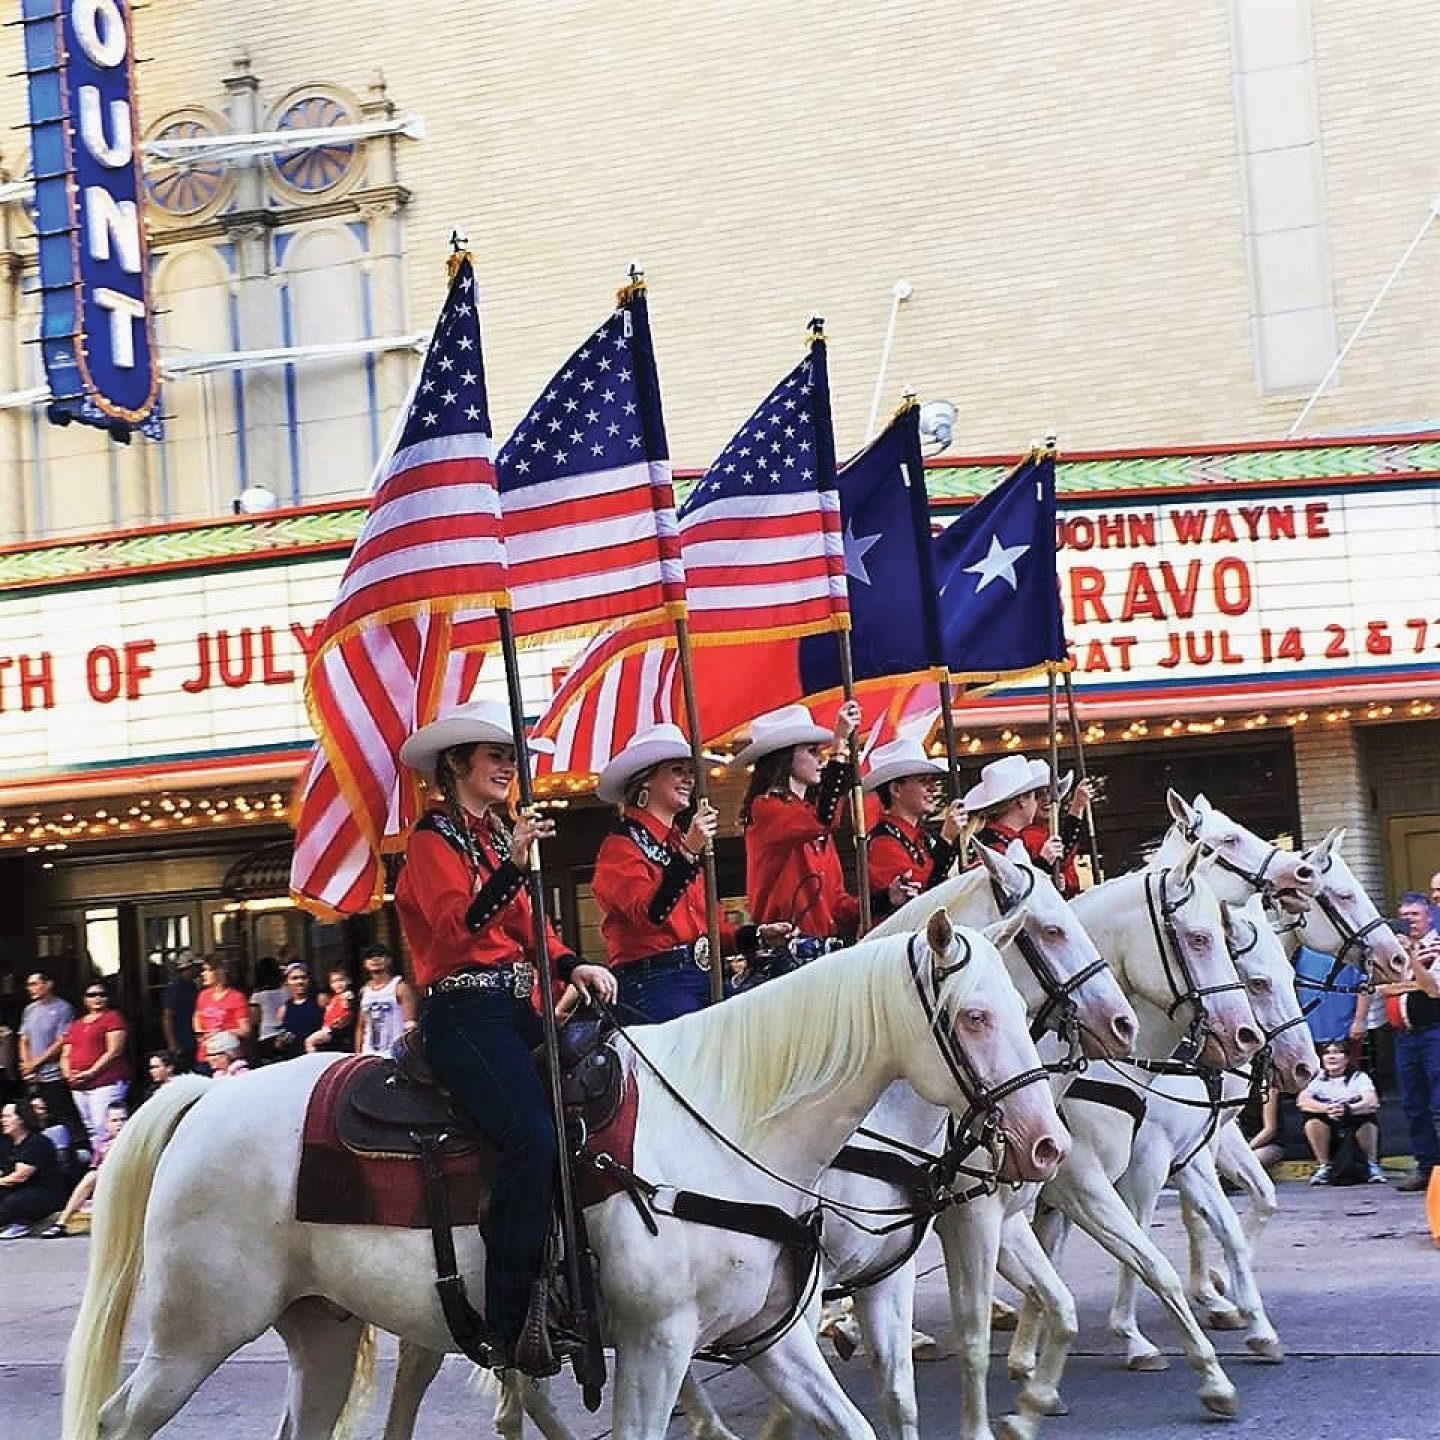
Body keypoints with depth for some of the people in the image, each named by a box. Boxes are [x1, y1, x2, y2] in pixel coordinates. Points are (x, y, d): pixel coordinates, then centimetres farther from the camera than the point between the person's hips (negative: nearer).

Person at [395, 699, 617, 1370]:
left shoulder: (500, 833, 22)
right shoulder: (433, 838, -2)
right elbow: (458, 926, -18)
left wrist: (572, 966, 3)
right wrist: (513, 866, -30)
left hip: (518, 1008, 9)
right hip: (464, 1013, -9)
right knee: (533, 1137, -27)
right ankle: (510, 1325, -25)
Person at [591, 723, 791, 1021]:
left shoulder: (681, 840, 23)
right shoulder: (621, 843, -1)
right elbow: (649, 915, -18)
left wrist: (757, 936, 10)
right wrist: (687, 851, -25)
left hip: (703, 975, 7)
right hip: (654, 983, -7)